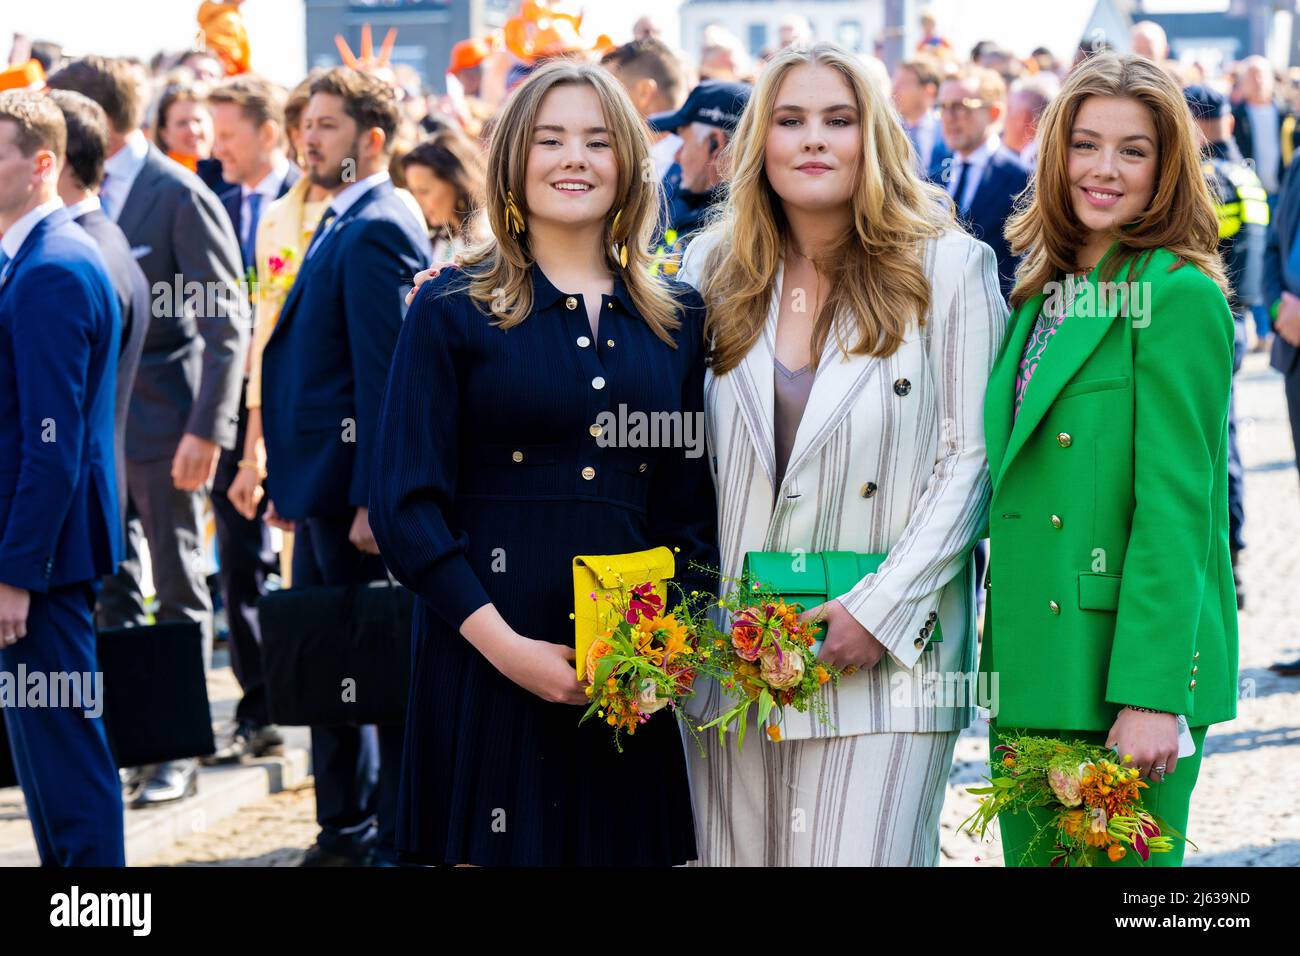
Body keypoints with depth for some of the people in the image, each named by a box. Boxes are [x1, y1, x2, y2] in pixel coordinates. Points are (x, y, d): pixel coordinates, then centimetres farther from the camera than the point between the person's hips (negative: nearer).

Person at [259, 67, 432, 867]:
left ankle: (397, 839, 6)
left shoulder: (376, 232, -16)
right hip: (322, 487, 10)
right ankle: (346, 830, 25)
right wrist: (288, 481, 19)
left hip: (353, 486, -10)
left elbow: (383, 375, -21)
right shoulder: (341, 227, 16)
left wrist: (372, 500, -23)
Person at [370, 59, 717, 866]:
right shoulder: (455, 309, 0)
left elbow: (692, 506, 12)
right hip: (487, 669, -3)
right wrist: (504, 645, -14)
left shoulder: (675, 318, 11)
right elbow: (405, 506, -5)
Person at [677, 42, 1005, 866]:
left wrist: (881, 611, -12)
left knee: (863, 853, -7)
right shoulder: (713, 267, 10)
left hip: (887, 657, -3)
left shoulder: (950, 267, -2)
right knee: (735, 854, 7)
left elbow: (969, 460, -4)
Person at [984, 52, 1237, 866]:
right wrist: (1004, 662, 11)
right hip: (1033, 670, 7)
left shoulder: (1178, 296, -11)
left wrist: (1149, 694, -19)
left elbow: (1176, 503, -16)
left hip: (1129, 663, -7)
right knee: (1033, 854, 13)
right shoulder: (1047, 295, 12)